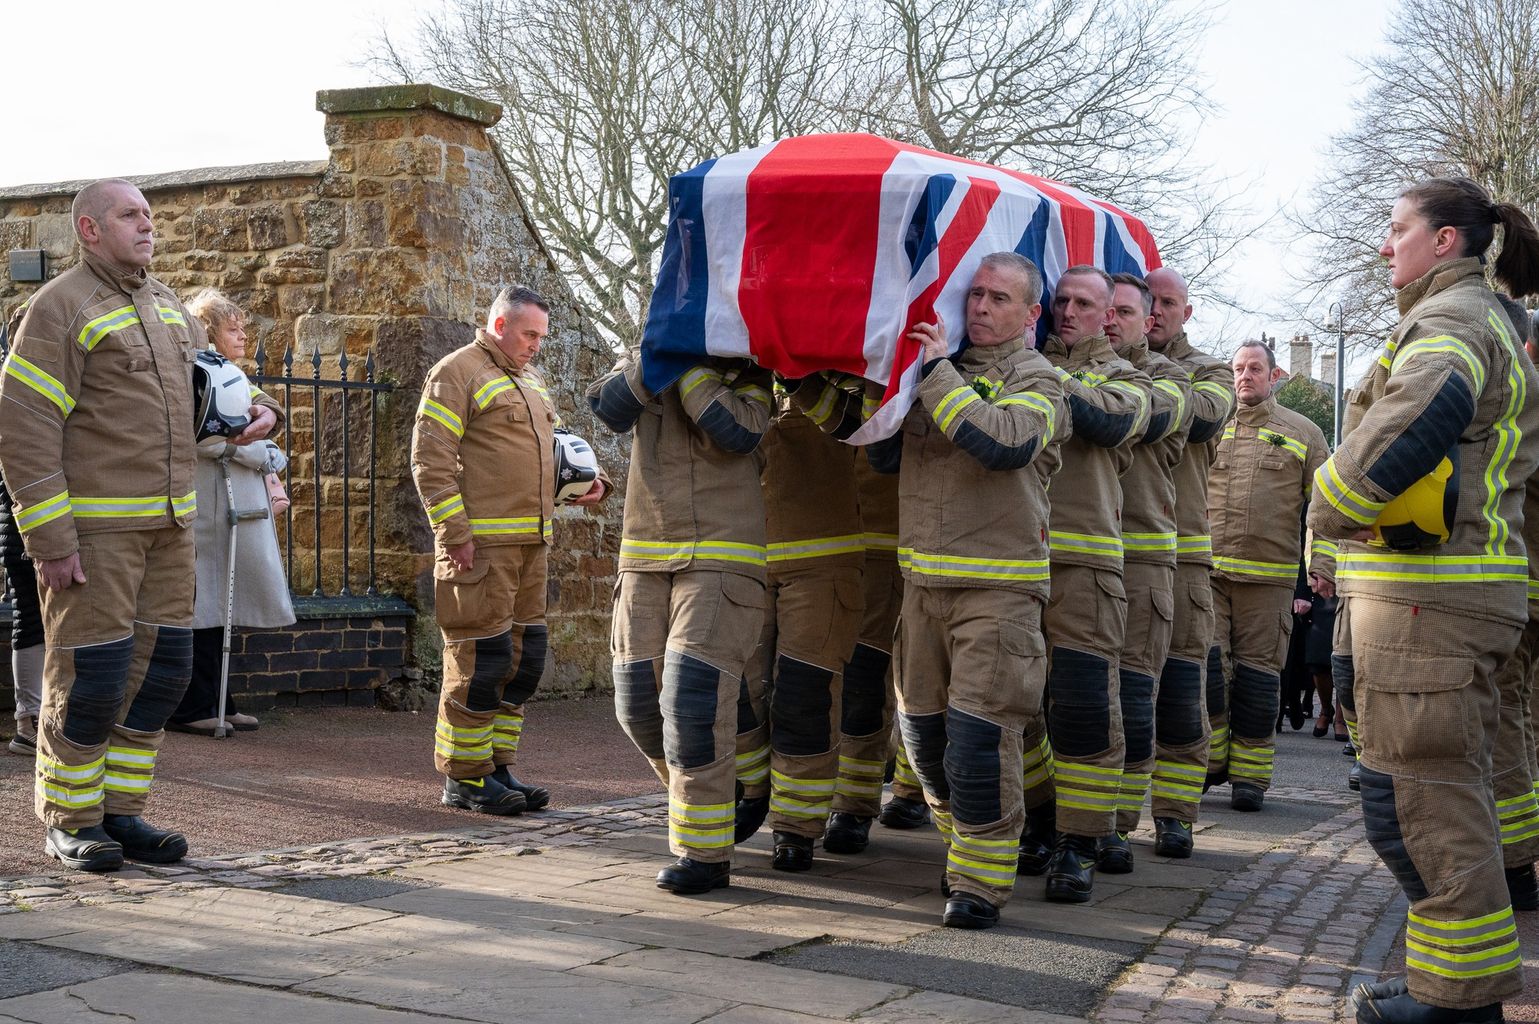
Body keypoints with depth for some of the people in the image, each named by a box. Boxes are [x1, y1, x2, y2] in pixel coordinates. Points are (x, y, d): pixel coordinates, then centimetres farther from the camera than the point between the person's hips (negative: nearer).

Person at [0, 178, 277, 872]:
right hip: (94, 528, -8)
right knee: (92, 677, -4)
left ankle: (121, 813, 19)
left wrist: (257, 412, 5)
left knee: (161, 669, 8)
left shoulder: (165, 303, 15)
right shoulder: (60, 307, -9)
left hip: (168, 524, 8)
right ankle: (68, 823, 12)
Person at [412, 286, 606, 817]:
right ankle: (465, 778, 3)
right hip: (481, 544, -9)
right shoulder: (457, 372, -5)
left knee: (523, 657, 10)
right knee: (480, 659, -6)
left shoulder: (530, 382, 22)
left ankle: (498, 766, 19)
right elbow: (430, 459, -12)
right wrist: (455, 532, -18)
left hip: (531, 544, 9)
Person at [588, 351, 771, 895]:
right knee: (639, 704, 7)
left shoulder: (749, 375, 1)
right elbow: (609, 406, -8)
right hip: (645, 561, 5)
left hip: (721, 561, -5)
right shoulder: (647, 363, 11)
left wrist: (689, 365, -17)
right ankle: (702, 801, 32)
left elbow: (738, 433, -18)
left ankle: (705, 852, -5)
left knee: (694, 700, -15)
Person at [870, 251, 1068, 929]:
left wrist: (937, 374, -20)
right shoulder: (933, 369, 15)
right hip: (924, 580, 6)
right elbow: (886, 458, 19)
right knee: (922, 731, 12)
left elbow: (1007, 442, -24)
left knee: (979, 735, -9)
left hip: (998, 586, -6)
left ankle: (981, 882, 2)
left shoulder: (1035, 379, -2)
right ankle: (965, 847, 32)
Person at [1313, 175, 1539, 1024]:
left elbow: (1419, 416, -31)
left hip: (1424, 594, -11)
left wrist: (1333, 505, -17)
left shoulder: (1449, 316, -11)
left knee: (1414, 801, -5)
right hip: (1466, 586, 11)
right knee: (1451, 794, 17)